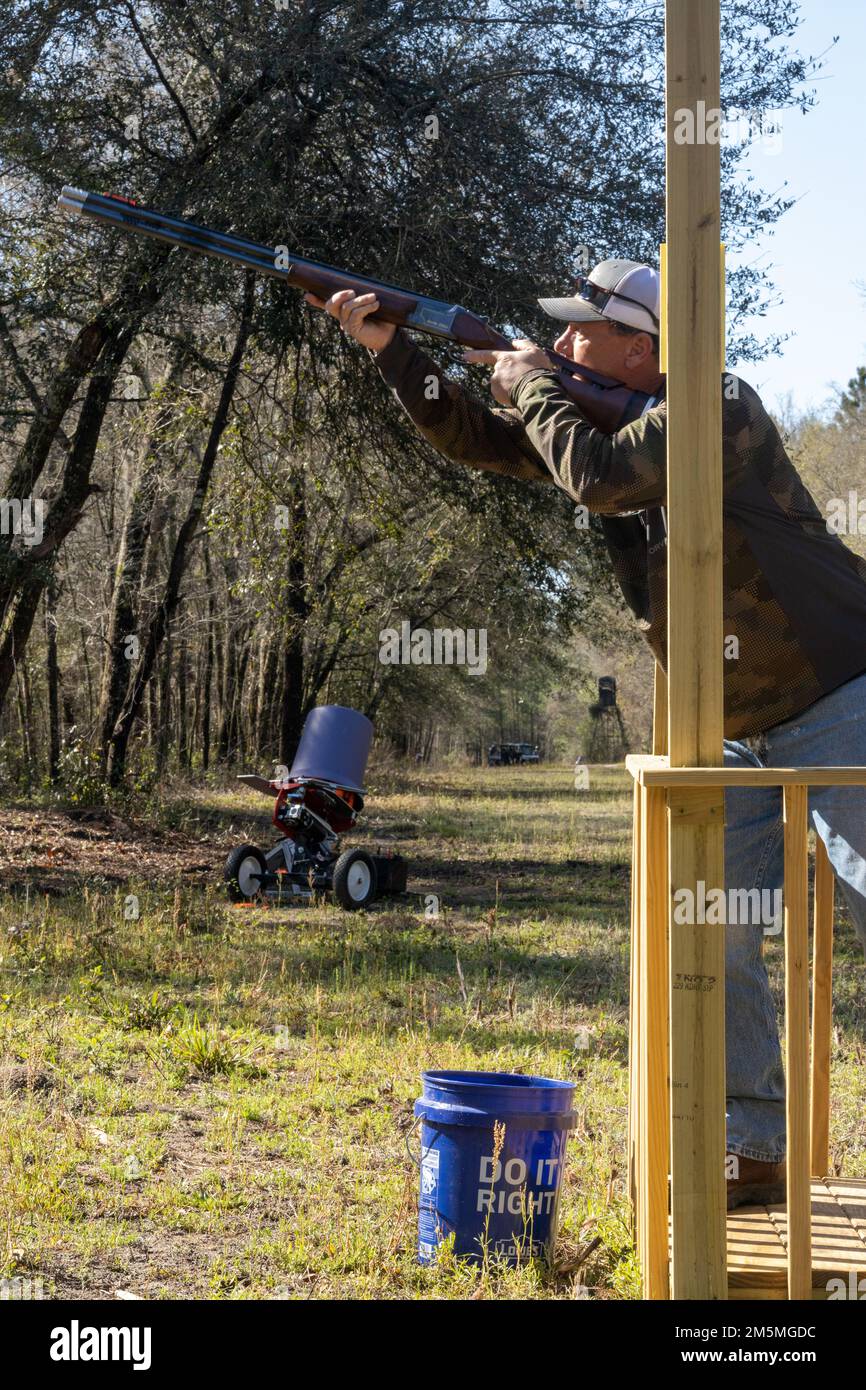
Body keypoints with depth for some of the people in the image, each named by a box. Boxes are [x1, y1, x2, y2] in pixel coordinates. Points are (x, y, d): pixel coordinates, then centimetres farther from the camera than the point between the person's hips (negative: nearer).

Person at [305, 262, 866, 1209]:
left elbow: (598, 480, -30)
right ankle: (753, 1154, 12)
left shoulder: (720, 408, -18)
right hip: (743, 734, 9)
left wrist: (532, 387, -13)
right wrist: (388, 348, 3)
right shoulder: (601, 416, 9)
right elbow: (478, 440, 13)